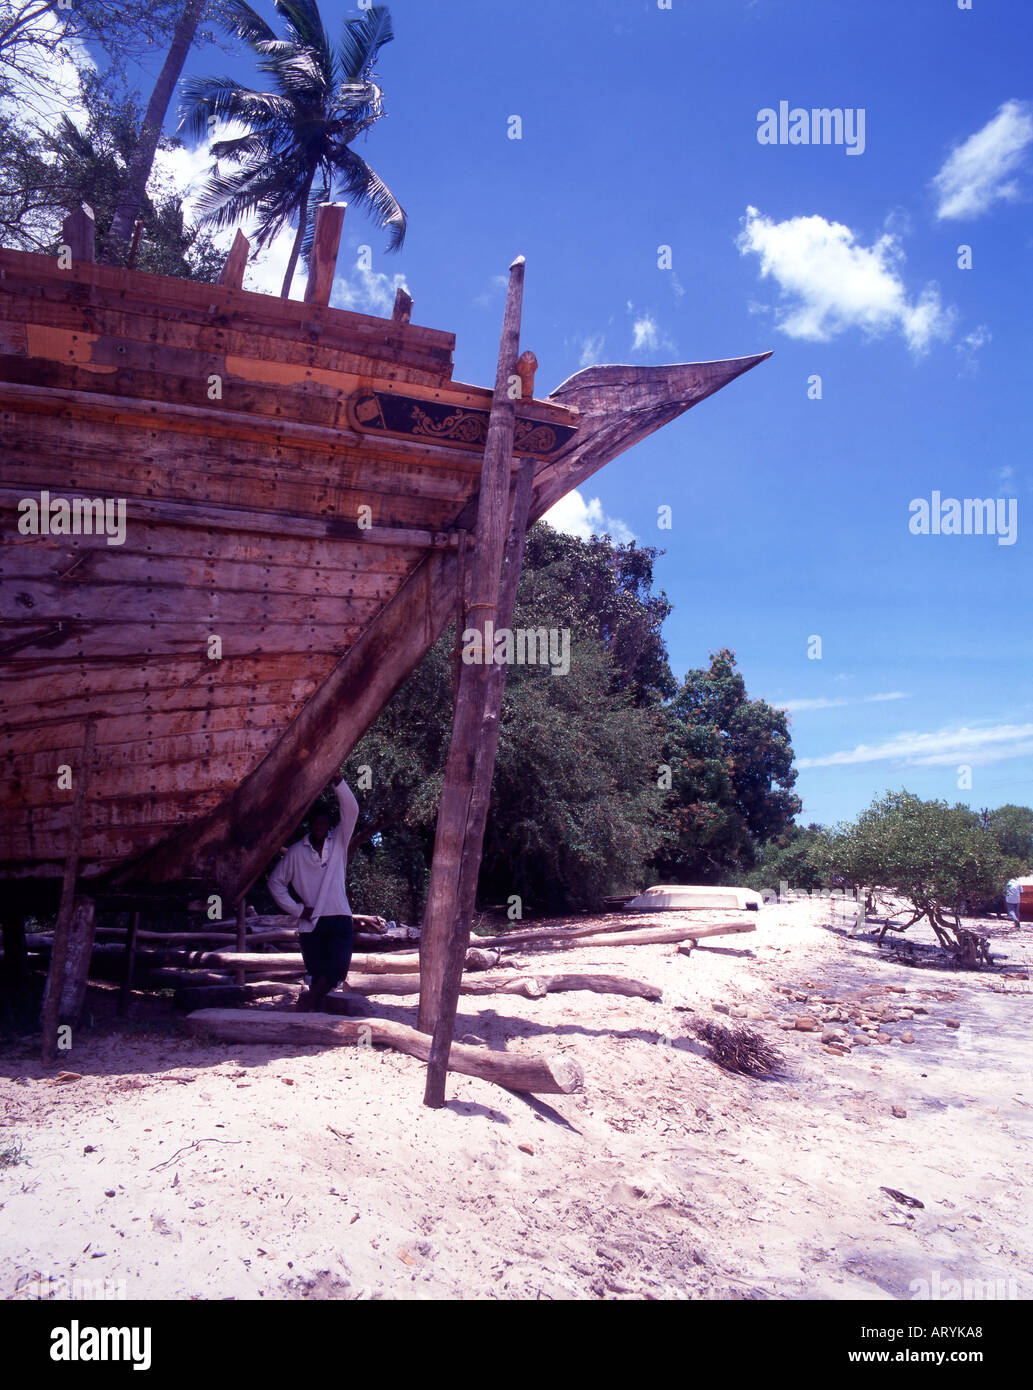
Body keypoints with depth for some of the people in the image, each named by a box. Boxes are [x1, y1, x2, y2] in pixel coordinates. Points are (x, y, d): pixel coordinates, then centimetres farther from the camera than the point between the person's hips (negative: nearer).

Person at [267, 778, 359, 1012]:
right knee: (318, 975, 0)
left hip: (339, 919, 0)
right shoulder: (296, 852, 6)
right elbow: (276, 881, 12)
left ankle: (307, 1001, 4)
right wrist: (297, 910, 3)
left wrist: (337, 780, -20)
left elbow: (351, 811, -8)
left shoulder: (339, 842, 5)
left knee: (339, 968, -16)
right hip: (311, 923, 0)